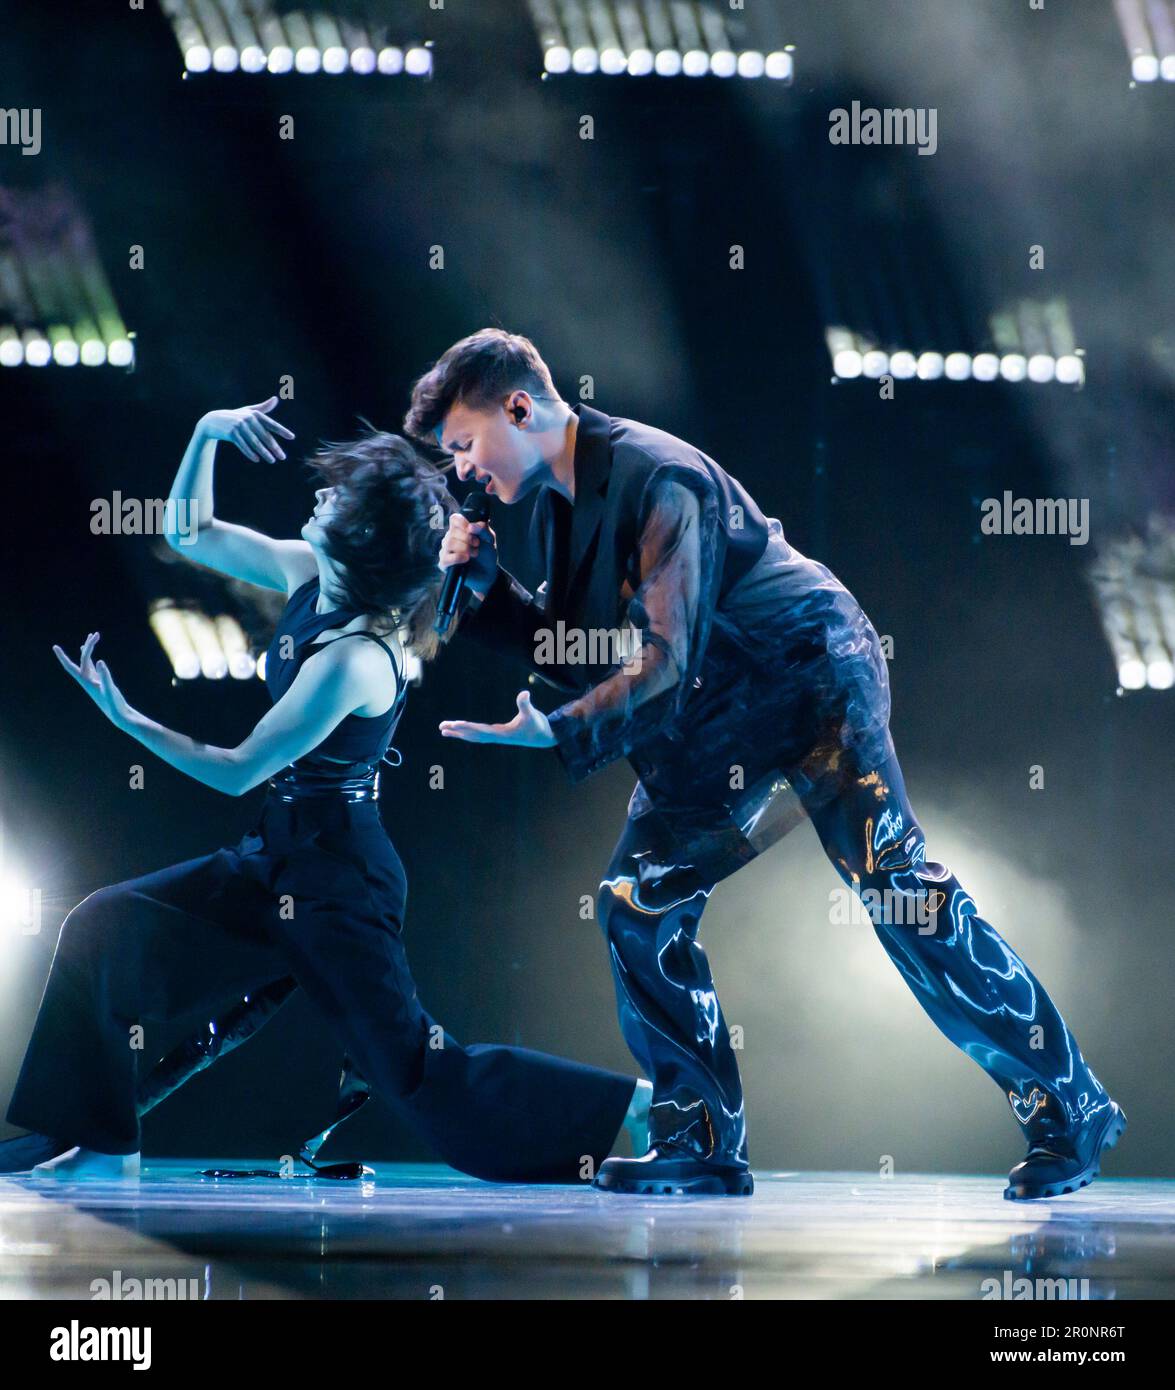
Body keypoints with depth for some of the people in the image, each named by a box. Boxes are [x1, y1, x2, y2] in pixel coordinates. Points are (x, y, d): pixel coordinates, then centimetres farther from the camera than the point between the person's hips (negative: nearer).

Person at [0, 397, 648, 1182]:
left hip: (336, 880, -9)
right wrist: (207, 433, -5)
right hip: (278, 858, 9)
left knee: (420, 1071, -6)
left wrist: (128, 720, -18)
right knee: (102, 929, 5)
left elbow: (237, 772, -20)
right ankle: (101, 1145, 12)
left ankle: (640, 1105, 1)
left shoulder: (354, 661, -26)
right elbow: (191, 534, 10)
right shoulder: (307, 575, -2)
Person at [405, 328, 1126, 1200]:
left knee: (898, 891, -14)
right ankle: (703, 1145, 5)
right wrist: (489, 589, -6)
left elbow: (665, 664, -30)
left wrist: (558, 735, -38)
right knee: (637, 904, -2)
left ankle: (1069, 1107, -5)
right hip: (716, 722, 9)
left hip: (813, 678, -9)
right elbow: (585, 656, 5)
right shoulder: (558, 504, 4)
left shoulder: (655, 482, -25)